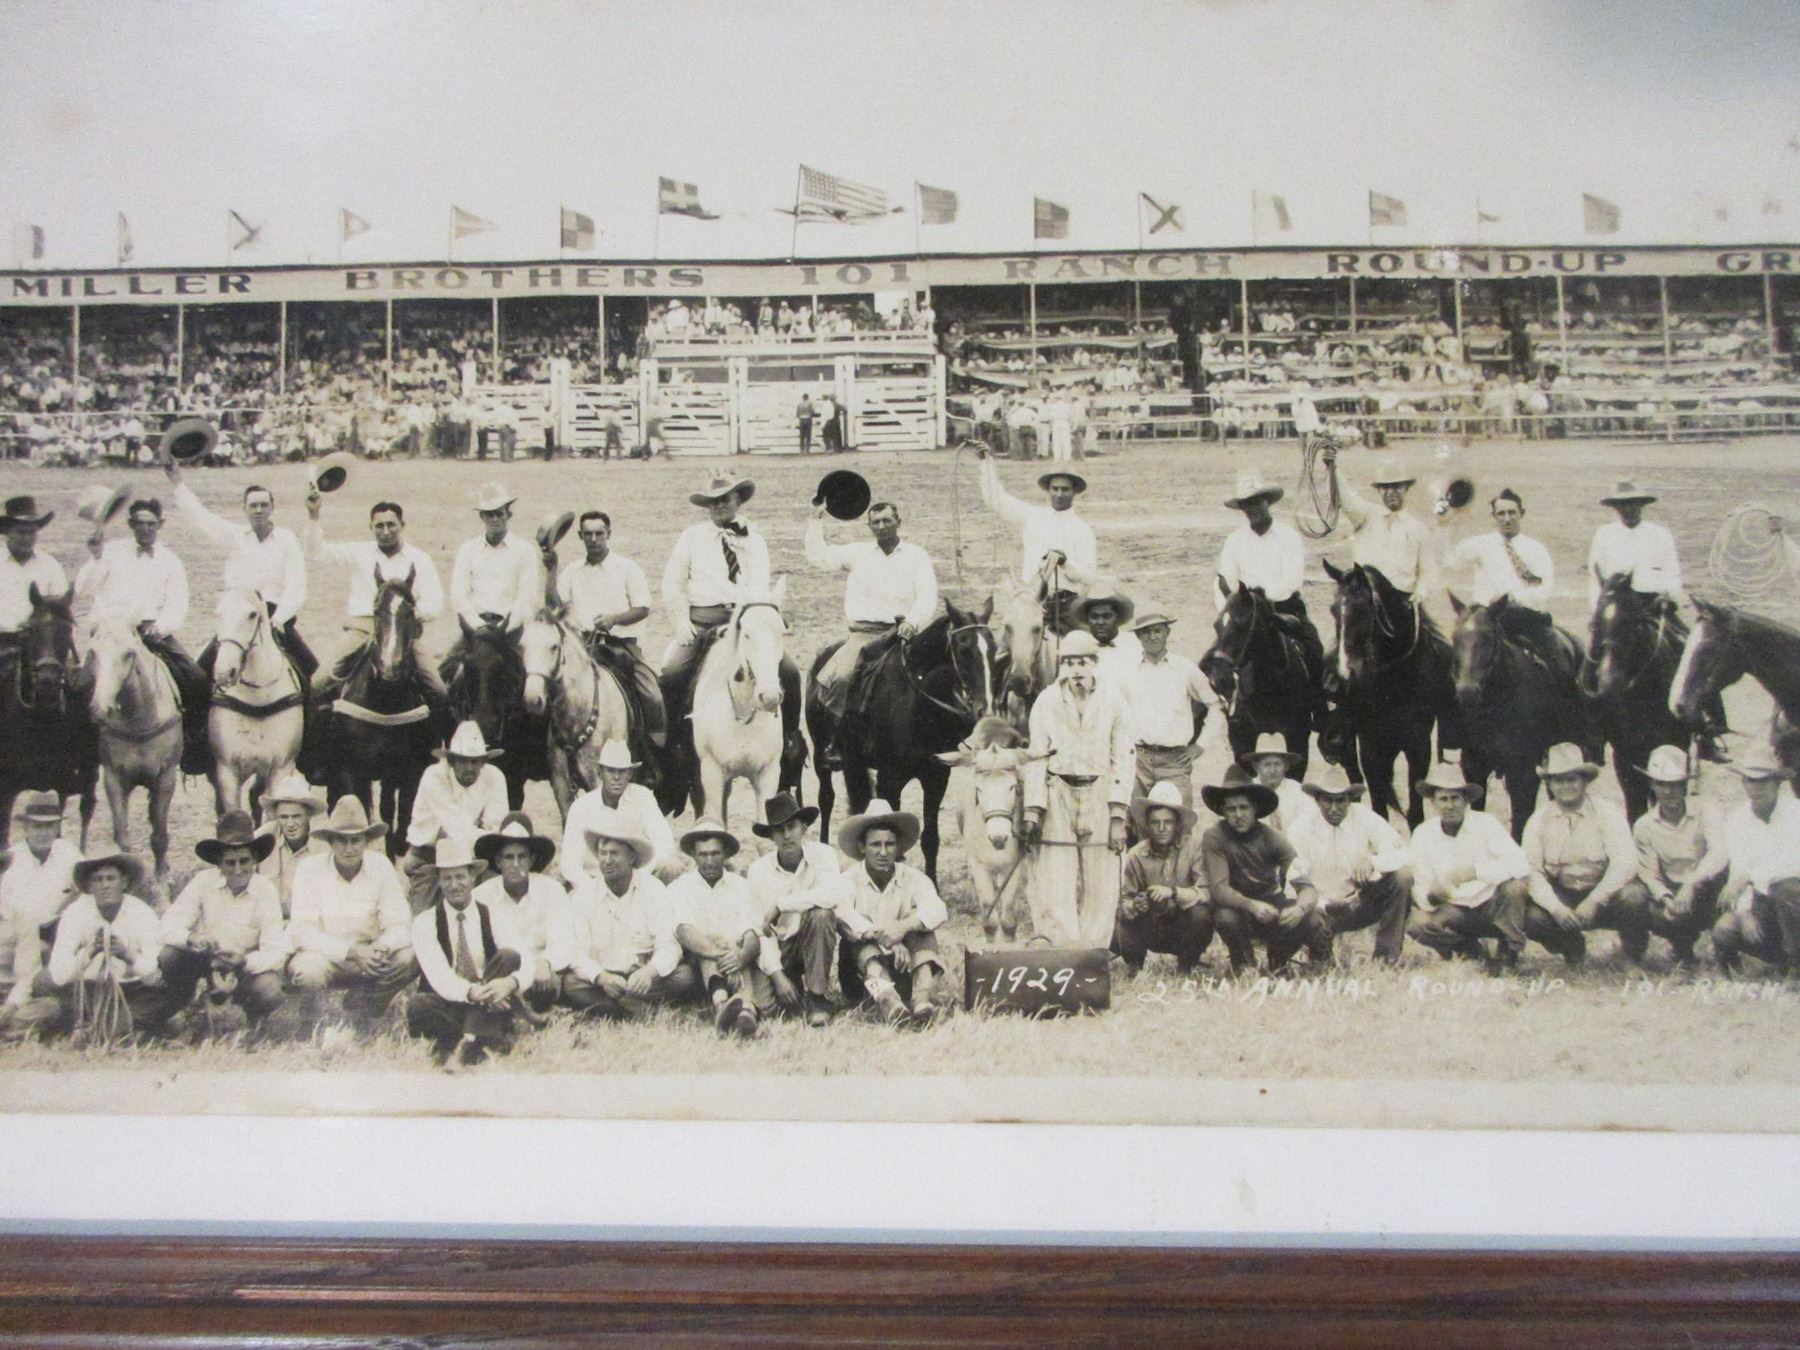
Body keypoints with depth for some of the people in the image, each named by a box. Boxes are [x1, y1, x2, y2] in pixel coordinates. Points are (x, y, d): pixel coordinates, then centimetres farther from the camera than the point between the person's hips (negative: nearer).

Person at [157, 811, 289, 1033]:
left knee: (270, 993, -31)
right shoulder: (204, 881, -15)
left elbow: (275, 953, -20)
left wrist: (242, 962, -39)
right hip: (206, 958, 2)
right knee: (168, 957, -27)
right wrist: (191, 938, -40)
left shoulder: (266, 890, -17)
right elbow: (169, 927, -18)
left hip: (246, 964, -2)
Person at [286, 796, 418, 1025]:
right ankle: (314, 1025, -1)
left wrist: (384, 947, -33)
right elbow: (302, 932, -20)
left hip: (367, 955, 3)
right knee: (308, 970, -36)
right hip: (323, 955, -2)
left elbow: (399, 925, -8)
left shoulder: (381, 866, -6)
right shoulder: (310, 869, -13)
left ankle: (358, 1008, 3)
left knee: (409, 958, -24)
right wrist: (352, 951, -32)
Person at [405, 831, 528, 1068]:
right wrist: (470, 992, -37)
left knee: (509, 956, -23)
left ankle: (471, 1040, -29)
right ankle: (486, 1041, -18)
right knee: (417, 1005, -33)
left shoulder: (496, 918, 2)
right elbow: (438, 976, -17)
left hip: (488, 1009, 2)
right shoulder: (425, 922, -2)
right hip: (448, 1007, -1)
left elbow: (523, 962, -13)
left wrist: (510, 982, -38)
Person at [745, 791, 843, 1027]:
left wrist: (779, 905, -23)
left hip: (816, 944, -1)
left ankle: (818, 998, -22)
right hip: (780, 948, 1)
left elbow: (831, 895, -29)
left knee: (821, 915, -33)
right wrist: (777, 974, -15)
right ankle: (794, 986, 13)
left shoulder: (822, 854, -8)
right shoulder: (758, 870, -5)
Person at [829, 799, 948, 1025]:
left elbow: (939, 912, -22)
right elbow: (844, 914, -28)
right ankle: (887, 1000, -57)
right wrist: (888, 941, -41)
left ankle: (922, 996, -42)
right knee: (861, 939, -29)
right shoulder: (848, 880, -5)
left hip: (905, 970, 2)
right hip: (862, 970, -1)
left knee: (920, 920, -20)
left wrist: (904, 926, -42)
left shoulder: (913, 878, -1)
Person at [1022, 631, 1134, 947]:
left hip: (1099, 799, 1)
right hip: (1057, 799, -1)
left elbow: (1123, 761, 3)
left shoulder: (1112, 701, 5)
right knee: (1055, 888, -4)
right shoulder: (1046, 702, 5)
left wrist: (1118, 816, -5)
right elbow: (1036, 759, 3)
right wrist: (1032, 811, -6)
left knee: (1099, 889, 1)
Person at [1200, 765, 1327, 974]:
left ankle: (1278, 957, 7)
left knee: (1315, 923, -25)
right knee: (1225, 918, -36)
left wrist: (1300, 908, -39)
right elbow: (1218, 889, -24)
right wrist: (1251, 905, -43)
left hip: (1273, 904, 2)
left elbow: (1307, 888, -16)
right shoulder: (1214, 839, -16)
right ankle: (1243, 963, -3)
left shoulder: (1272, 839, -9)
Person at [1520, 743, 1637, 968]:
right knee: (1532, 918, -27)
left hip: (1602, 894, -2)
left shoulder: (1606, 813, -7)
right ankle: (1572, 948, 9)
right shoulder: (1539, 820, 1)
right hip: (1560, 897, 2)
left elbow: (1626, 861, -19)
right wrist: (1555, 907, -21)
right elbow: (1531, 871, -5)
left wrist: (1593, 902, -28)